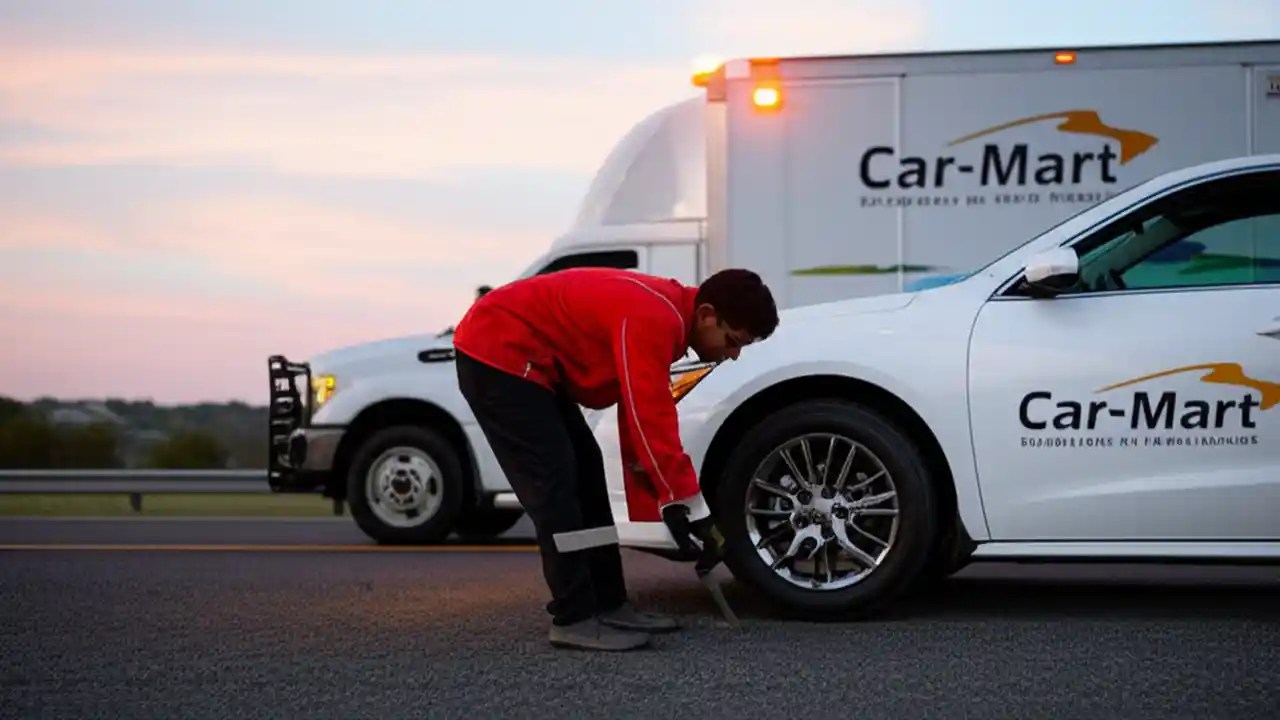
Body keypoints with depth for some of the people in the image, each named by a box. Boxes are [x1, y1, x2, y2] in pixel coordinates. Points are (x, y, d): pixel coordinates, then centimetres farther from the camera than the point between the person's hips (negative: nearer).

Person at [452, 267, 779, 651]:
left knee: (586, 476, 9)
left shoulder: (666, 313, 5)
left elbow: (644, 410, 11)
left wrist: (669, 496, 8)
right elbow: (650, 418, -31)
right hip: (497, 352, -11)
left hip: (528, 359, 11)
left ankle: (609, 605, 12)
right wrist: (692, 506, -26)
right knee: (555, 483, -15)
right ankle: (574, 620, -13)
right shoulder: (653, 319, -27)